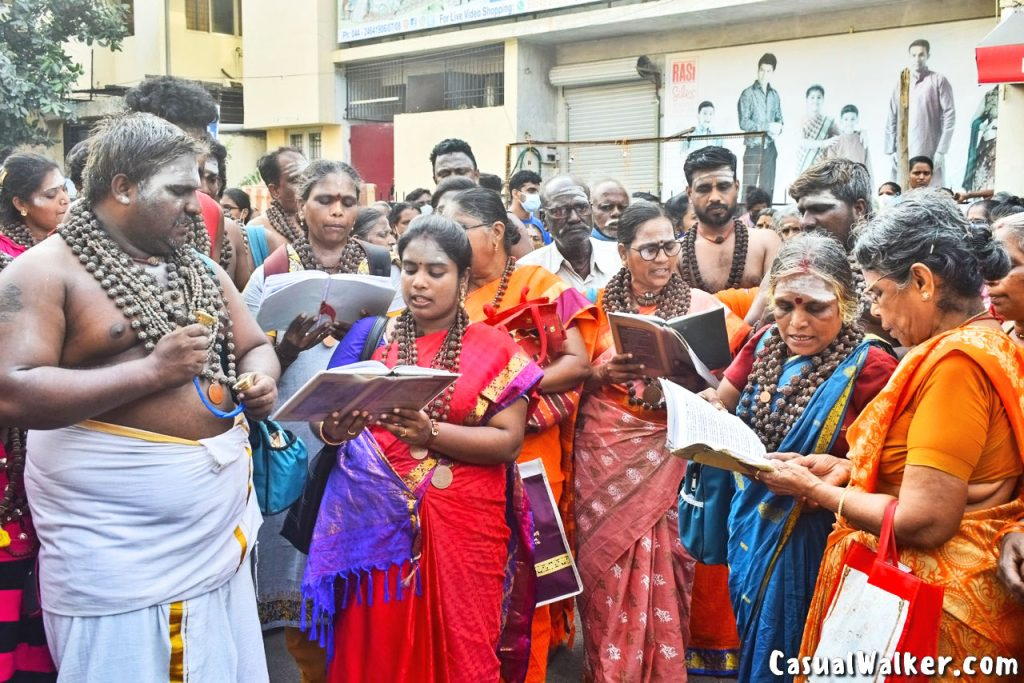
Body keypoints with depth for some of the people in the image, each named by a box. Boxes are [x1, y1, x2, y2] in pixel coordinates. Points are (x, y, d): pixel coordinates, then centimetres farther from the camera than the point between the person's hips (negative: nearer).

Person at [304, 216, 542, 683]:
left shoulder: (495, 349, 1)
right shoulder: (371, 335, 7)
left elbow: (509, 441, -7)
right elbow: (328, 421, 5)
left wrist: (430, 433, -20)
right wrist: (333, 430, -18)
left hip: (464, 527, -1)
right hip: (378, 522, 2)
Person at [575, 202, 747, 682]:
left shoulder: (702, 305, 1)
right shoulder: (599, 304, 2)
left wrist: (683, 381, -19)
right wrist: (603, 374, -16)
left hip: (670, 454, 0)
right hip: (605, 452, 1)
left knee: (665, 567, 1)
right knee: (609, 566, 4)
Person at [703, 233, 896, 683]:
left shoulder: (869, 367, -17)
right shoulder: (764, 346, 0)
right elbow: (721, 404, 7)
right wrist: (710, 410, -15)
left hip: (813, 537, -5)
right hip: (751, 523, 5)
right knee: (752, 636, 22)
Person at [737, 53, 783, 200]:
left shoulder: (774, 94, 12)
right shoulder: (748, 93, -4)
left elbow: (779, 118, 18)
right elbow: (744, 122, -12)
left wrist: (777, 130, -5)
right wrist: (768, 127, -17)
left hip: (770, 148, 5)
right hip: (753, 147, -5)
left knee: (767, 188, 7)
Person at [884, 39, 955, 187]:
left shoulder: (939, 81, 5)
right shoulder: (901, 83, 15)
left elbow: (949, 116, 0)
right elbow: (891, 118, 13)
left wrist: (941, 150, -8)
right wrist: (891, 150, 4)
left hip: (929, 153, -3)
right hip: (902, 153, 3)